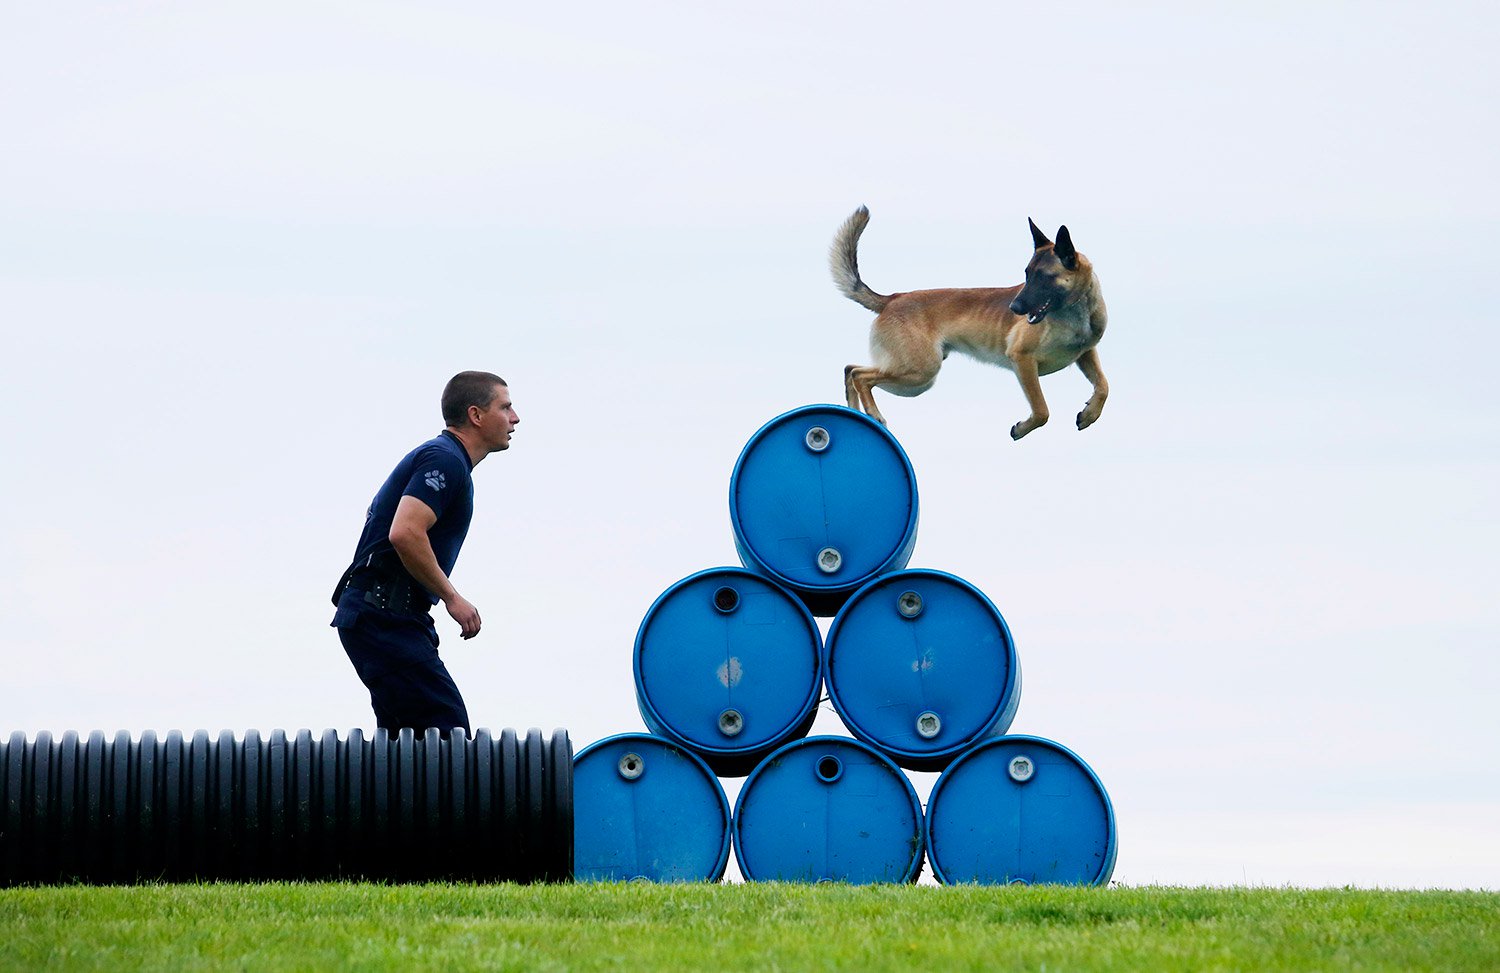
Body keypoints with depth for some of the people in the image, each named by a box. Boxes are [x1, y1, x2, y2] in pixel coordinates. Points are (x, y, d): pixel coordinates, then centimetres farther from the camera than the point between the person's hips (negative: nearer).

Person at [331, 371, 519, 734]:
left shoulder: (439, 457, 20)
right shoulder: (446, 460, -12)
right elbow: (405, 533, -26)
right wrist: (452, 598, -17)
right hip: (386, 618, -11)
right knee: (446, 733, -15)